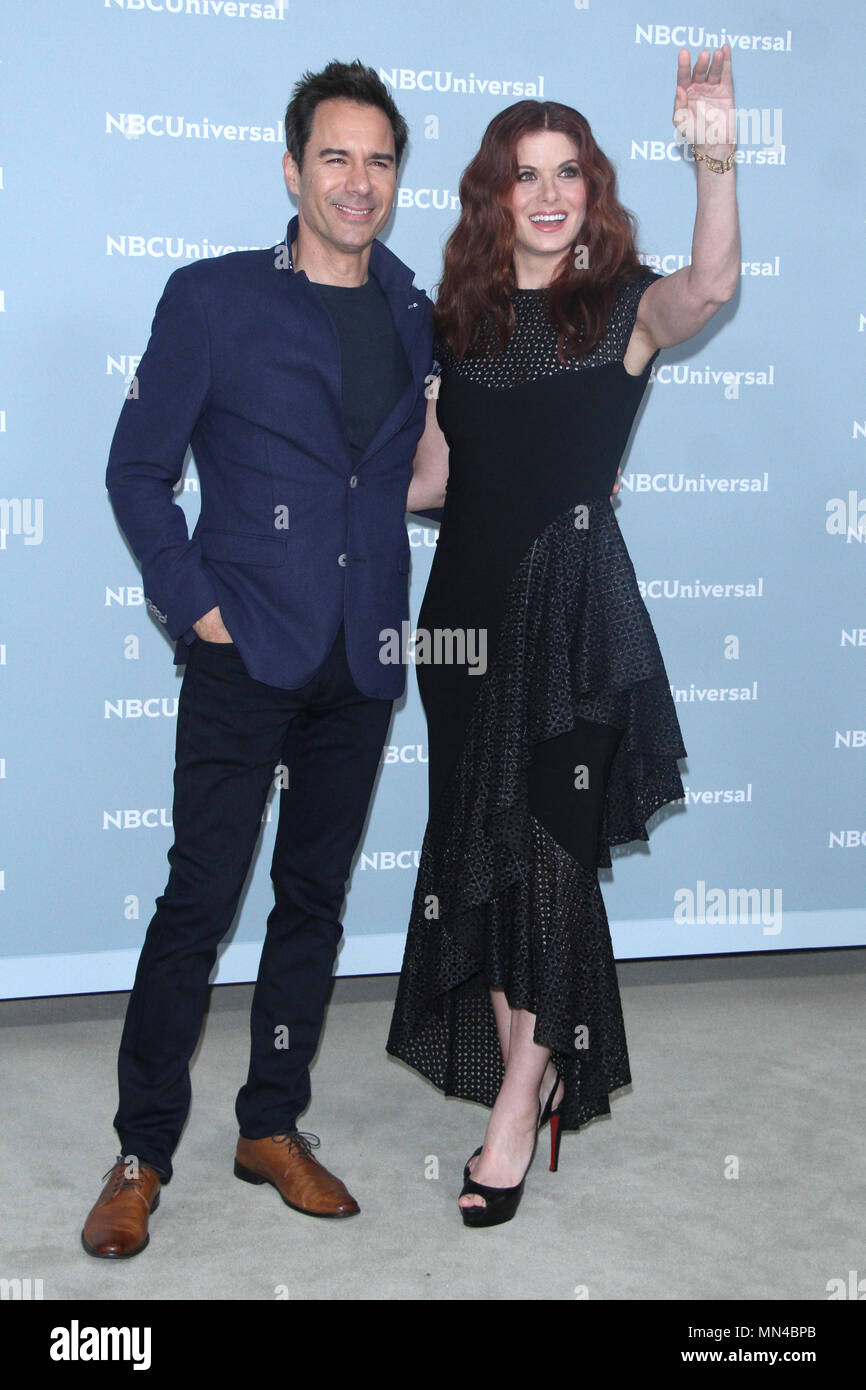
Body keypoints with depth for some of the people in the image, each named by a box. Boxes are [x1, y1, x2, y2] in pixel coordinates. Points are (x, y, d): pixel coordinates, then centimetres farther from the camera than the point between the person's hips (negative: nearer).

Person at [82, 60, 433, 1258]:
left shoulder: (421, 318, 10)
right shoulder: (211, 300, -2)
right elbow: (138, 470, 0)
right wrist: (193, 603, -8)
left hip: (362, 666, 4)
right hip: (247, 658, -4)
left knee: (315, 899, 12)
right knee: (197, 904, -2)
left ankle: (273, 1127, 27)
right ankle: (141, 1158, 12)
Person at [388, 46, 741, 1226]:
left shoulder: (623, 308, -2)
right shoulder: (458, 320, 11)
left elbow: (709, 289, -26)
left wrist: (716, 160, -41)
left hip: (573, 604, -5)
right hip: (469, 596, 5)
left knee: (547, 842, -2)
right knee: (476, 840, 8)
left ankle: (519, 1105, 12)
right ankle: (521, 1072, 23)